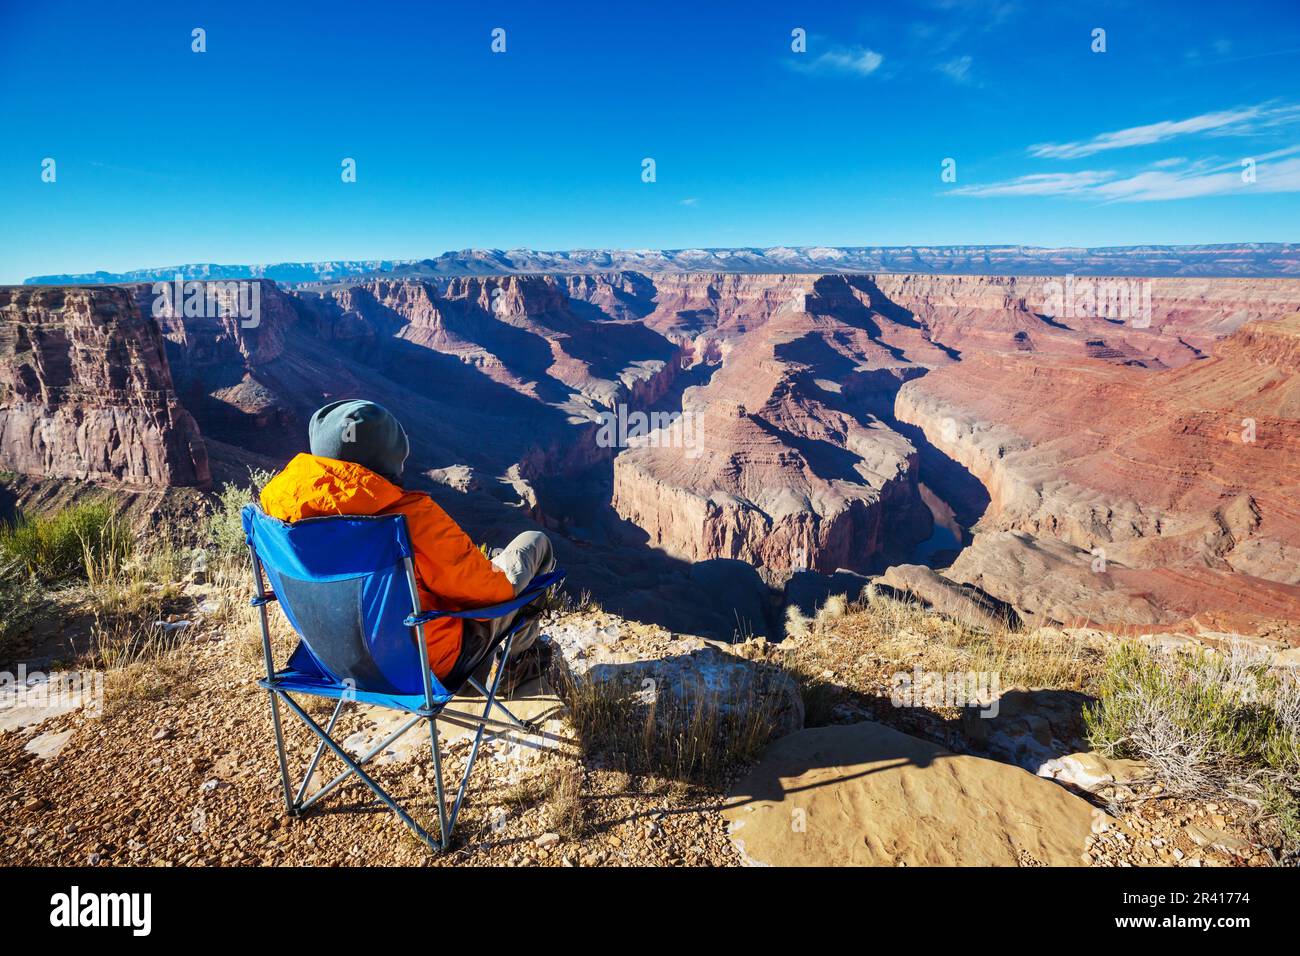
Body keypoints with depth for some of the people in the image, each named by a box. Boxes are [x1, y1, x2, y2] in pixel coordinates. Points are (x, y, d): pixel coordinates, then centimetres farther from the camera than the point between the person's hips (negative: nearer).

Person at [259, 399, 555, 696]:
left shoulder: (283, 502, -13)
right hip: (439, 667, -6)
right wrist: (499, 577, 2)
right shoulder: (411, 517, -32)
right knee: (535, 542, 10)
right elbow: (490, 589, -23)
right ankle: (518, 656, 32)